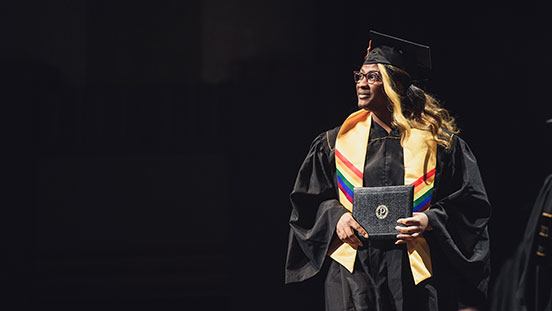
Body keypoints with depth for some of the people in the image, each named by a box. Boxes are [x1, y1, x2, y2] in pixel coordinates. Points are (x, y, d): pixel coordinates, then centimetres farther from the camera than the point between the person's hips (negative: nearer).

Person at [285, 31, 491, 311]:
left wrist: (429, 220, -13)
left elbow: (470, 203, 3)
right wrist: (337, 216, -5)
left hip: (416, 271, -1)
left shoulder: (438, 141, 2)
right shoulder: (340, 141, 10)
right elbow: (309, 198, 15)